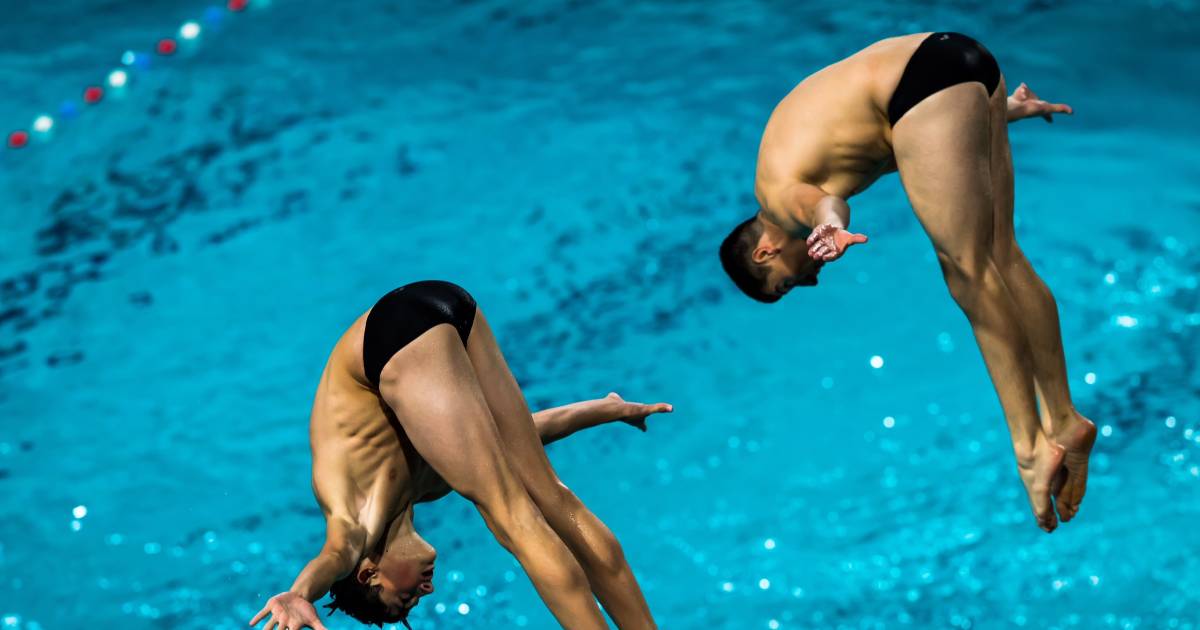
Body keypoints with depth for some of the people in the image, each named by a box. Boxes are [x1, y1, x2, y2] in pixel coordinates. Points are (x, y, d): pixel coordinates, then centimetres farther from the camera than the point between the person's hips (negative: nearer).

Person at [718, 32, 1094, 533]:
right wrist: (1003, 111, 42)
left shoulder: (777, 196, 1)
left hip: (927, 80, -9)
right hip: (965, 57, 9)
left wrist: (828, 227, -47)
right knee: (1002, 260, 10)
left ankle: (1031, 447, -6)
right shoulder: (797, 164, 25)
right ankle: (1064, 421, 12)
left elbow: (817, 201, -25)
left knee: (968, 272, -5)